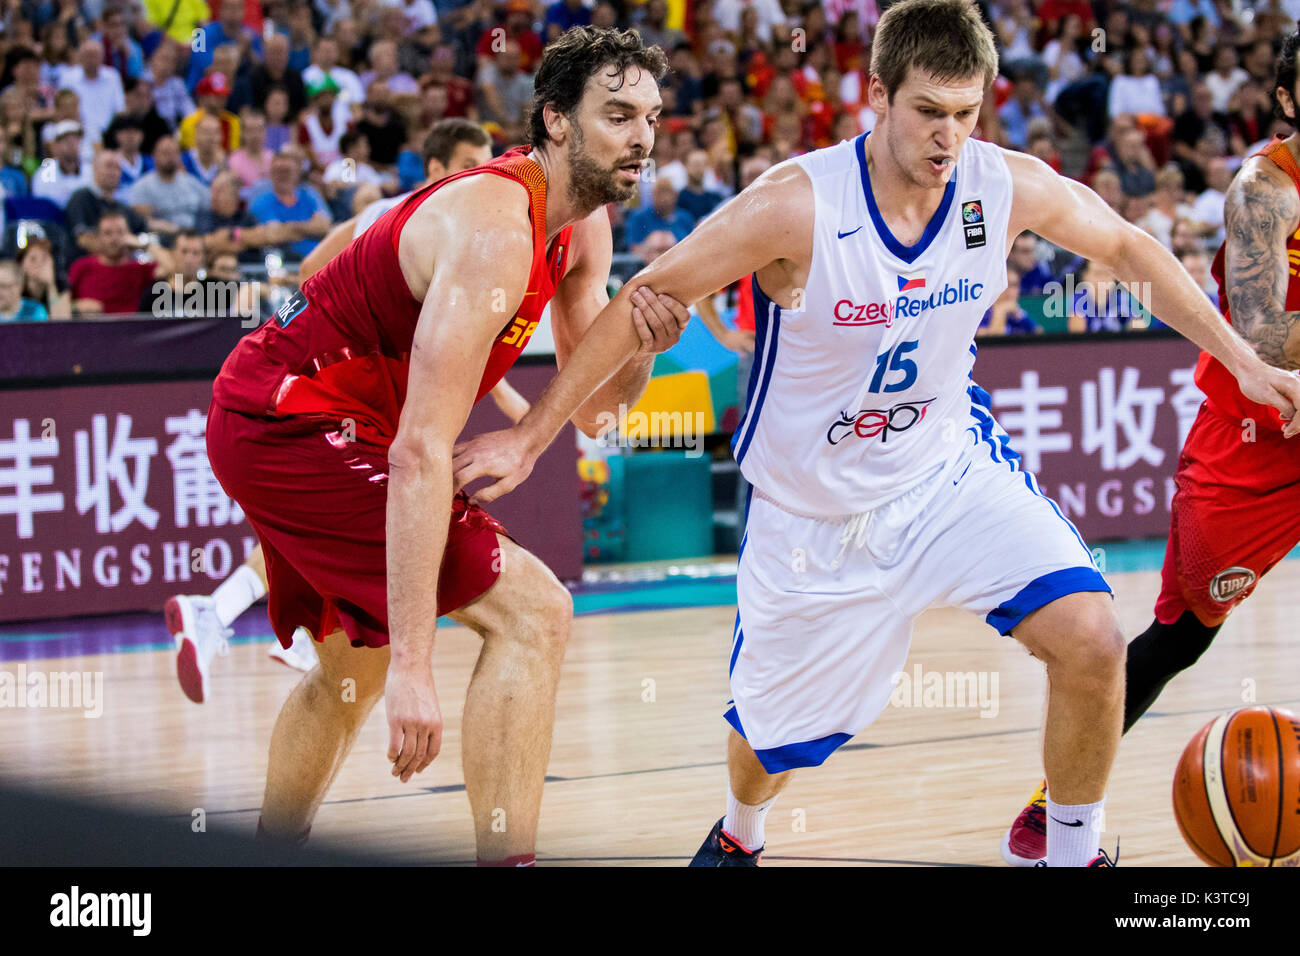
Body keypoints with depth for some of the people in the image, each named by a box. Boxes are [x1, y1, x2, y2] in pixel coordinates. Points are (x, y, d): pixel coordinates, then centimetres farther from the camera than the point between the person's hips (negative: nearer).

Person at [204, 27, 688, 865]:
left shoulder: (582, 227, 3)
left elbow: (590, 408, 9)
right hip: (293, 423, -11)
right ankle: (505, 860, -20)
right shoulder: (495, 231, -26)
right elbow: (420, 451, -32)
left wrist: (641, 349, -16)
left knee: (353, 668, 27)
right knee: (531, 611, -17)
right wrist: (414, 664, -36)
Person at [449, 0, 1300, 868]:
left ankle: (1074, 855, 0)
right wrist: (531, 438, -16)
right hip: (814, 511, -2)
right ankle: (739, 838, 52)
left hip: (950, 466, 2)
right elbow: (644, 300, -18)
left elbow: (1128, 248, 4)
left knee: (1090, 639, -22)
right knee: (772, 734, 14)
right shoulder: (798, 205, -27)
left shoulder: (1010, 188, -16)